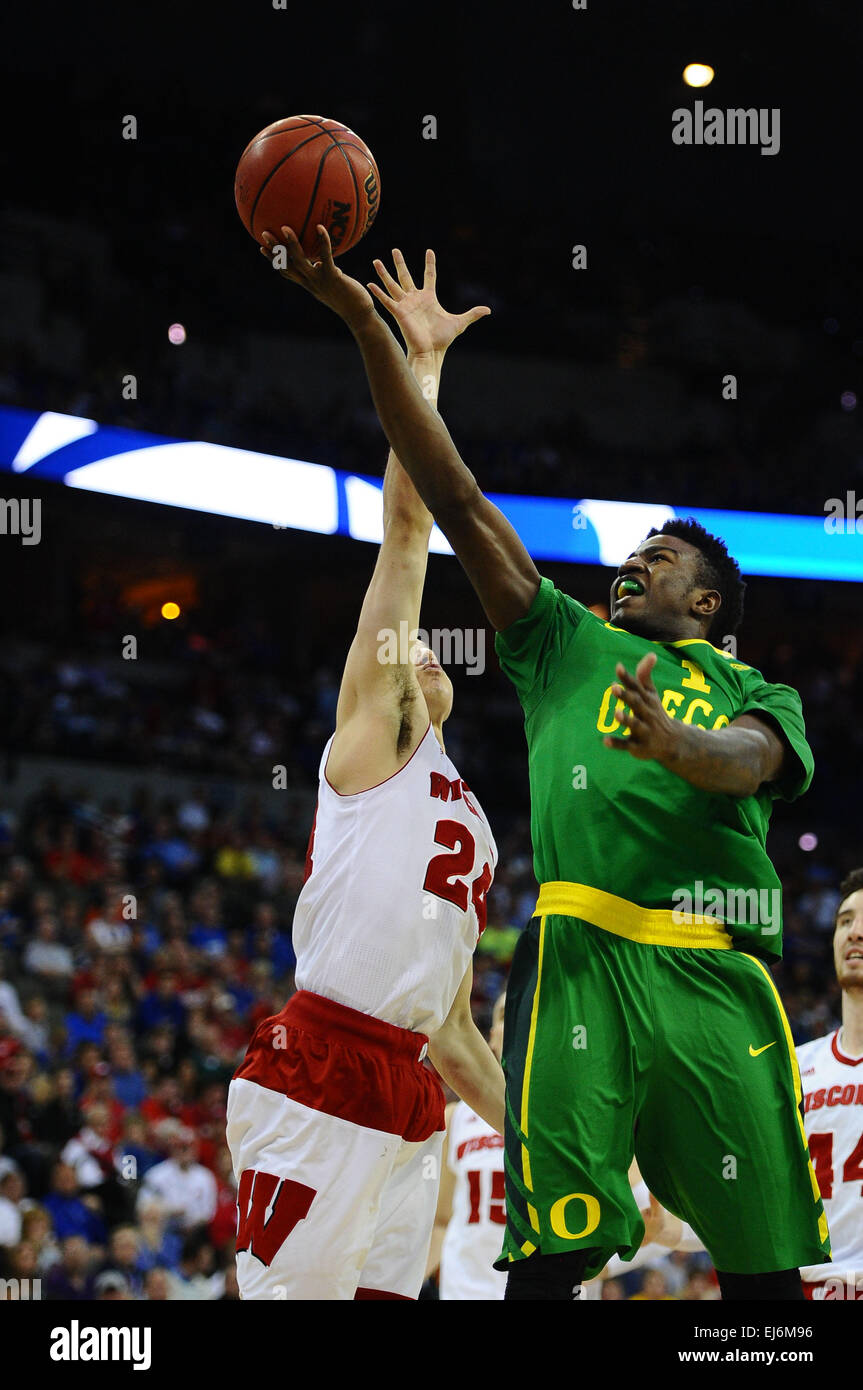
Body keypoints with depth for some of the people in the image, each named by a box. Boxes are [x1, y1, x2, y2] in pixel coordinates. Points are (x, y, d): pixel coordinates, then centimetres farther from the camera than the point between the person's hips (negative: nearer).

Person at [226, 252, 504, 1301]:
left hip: (409, 1108, 7)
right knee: (286, 1296, -11)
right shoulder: (368, 737, 9)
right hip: (318, 1081, -7)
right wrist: (420, 364, 1)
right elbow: (406, 526, 3)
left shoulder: (467, 831, 28)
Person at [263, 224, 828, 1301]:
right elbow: (456, 499, 17)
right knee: (557, 1246, -10)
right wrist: (366, 325, 10)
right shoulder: (567, 643, 25)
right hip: (581, 958, -1)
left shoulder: (752, 691, 23)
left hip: (717, 972, 1)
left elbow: (751, 760, -3)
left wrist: (676, 742, -28)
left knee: (761, 1259, 0)